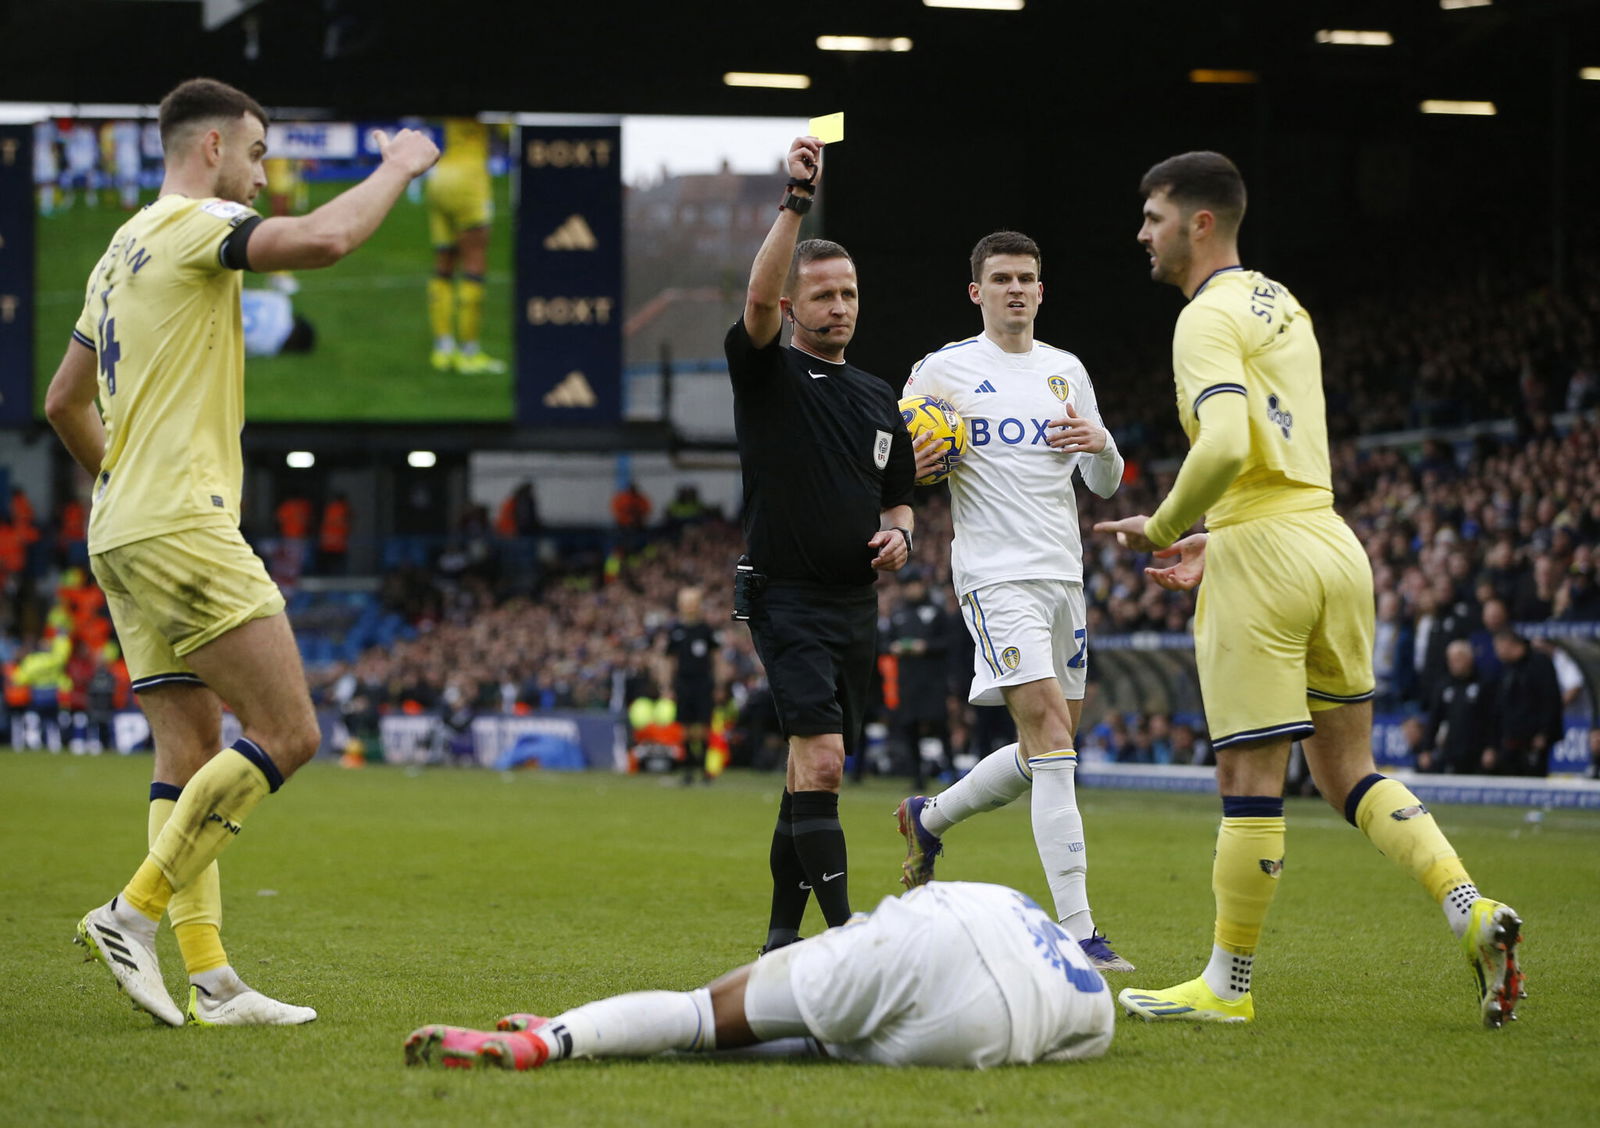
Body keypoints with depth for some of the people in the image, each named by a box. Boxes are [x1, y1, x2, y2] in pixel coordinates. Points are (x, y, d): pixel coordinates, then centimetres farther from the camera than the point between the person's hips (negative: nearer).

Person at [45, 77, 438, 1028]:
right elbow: (320, 240, -25)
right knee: (287, 733, -10)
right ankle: (135, 911, -11)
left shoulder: (124, 251, 21)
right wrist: (397, 168, -9)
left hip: (124, 534, 10)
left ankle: (210, 980, 2)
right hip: (184, 530, -10)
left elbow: (64, 401, 27)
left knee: (193, 753, 7)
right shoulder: (193, 225, -8)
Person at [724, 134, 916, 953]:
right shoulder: (768, 374, -2)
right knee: (821, 758, -18)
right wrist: (796, 202, -32)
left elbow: (898, 499, 25)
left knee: (810, 769, 9)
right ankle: (843, 929, -20)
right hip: (787, 598, -6)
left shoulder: (878, 398, 17)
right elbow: (758, 300, -22)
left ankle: (783, 932, 15)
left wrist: (897, 534, 1)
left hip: (855, 602, 6)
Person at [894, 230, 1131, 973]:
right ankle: (1077, 931, -21)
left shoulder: (1066, 371, 15)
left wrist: (1099, 444, -3)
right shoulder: (943, 371, 1)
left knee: (1050, 751, 10)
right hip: (996, 575, -6)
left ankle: (929, 818, 37)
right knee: (1050, 732, -18)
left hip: (1064, 576, 7)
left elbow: (1105, 485, 19)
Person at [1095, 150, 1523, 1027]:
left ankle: (1227, 985, 5)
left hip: (1260, 559, -9)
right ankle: (1472, 910, -3)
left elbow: (1226, 444, -26)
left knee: (1249, 780, -2)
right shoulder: (1281, 305, 19)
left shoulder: (1208, 317, -10)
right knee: (1346, 770, 13)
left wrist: (1162, 527, -12)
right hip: (1332, 542, 9)